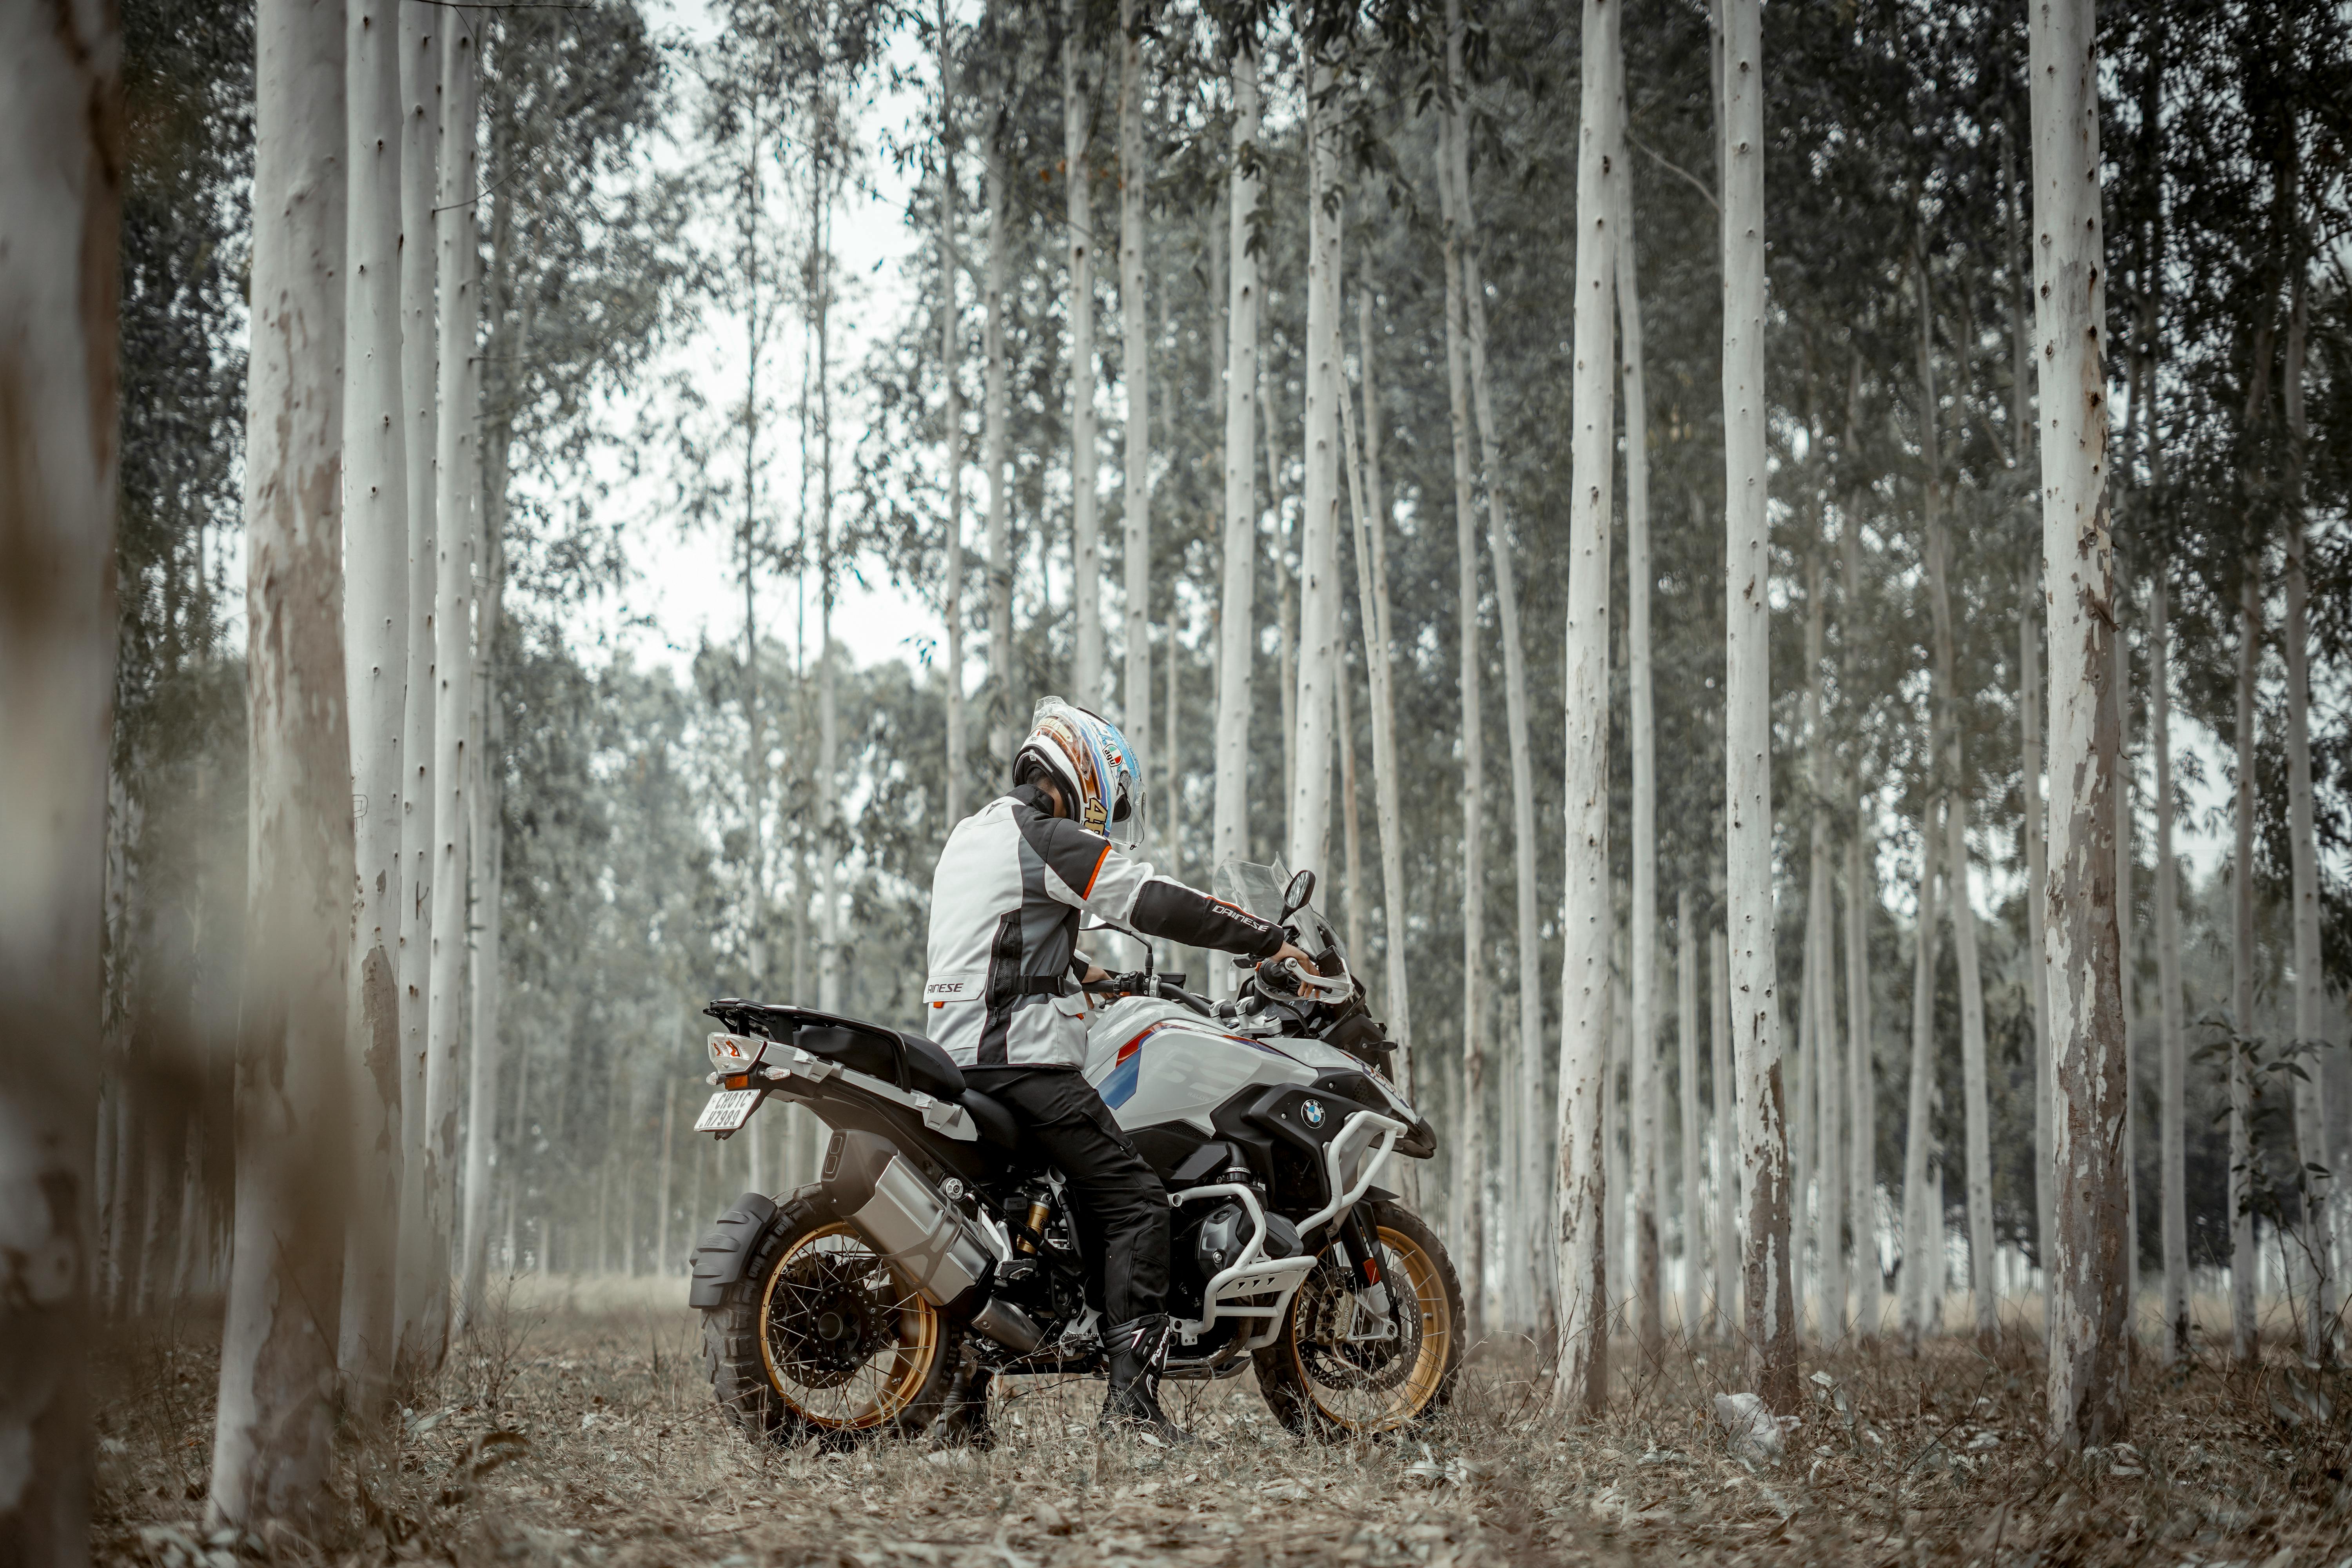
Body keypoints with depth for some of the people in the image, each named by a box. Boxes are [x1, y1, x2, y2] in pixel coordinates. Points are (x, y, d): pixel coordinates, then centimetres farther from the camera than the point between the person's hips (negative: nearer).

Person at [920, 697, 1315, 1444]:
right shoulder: (1050, 839, -8)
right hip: (1023, 1058, -9)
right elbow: (1156, 902, -11)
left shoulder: (968, 836, 20)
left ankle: (963, 1403, 17)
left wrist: (1081, 974, 40)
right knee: (1134, 1199, -8)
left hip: (956, 1058, 9)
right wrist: (1268, 941, -3)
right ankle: (1133, 1393, -17)